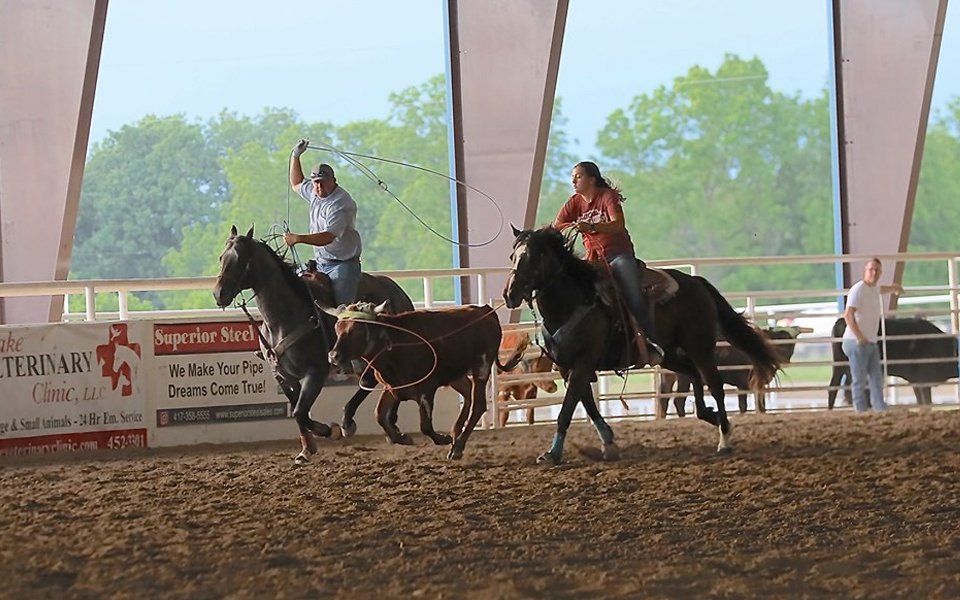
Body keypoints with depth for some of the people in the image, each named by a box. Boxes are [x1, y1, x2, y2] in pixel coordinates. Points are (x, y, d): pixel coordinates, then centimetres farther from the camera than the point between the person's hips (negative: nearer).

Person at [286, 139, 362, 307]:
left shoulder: (341, 203, -18)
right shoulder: (315, 194, 10)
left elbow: (329, 236, -28)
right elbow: (297, 184, 33)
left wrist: (298, 238, -33)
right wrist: (295, 156, 21)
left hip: (343, 264, -8)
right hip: (321, 264, 8)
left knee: (343, 305, -19)